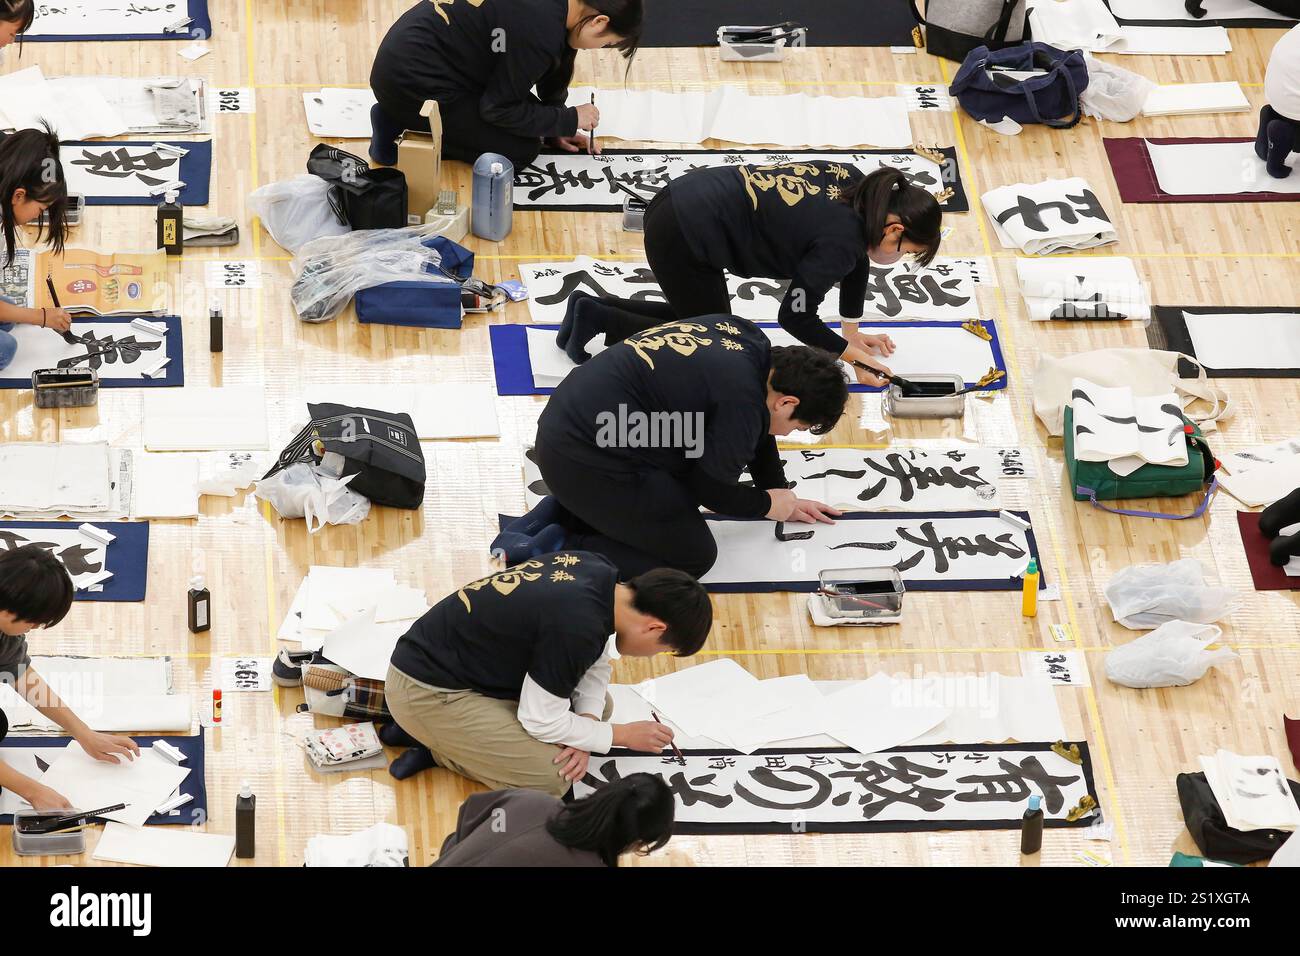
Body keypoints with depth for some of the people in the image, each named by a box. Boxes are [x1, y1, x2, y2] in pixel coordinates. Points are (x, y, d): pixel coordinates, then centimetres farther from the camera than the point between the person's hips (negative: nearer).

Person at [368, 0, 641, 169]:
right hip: (413, 83, -10)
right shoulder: (541, 33, -24)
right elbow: (499, 108, -13)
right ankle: (404, 129, -4)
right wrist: (570, 120, -3)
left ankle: (399, 118, 10)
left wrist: (556, 129, 13)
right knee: (521, 150, -4)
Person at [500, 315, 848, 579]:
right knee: (694, 556, -1)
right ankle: (559, 552, -9)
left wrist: (784, 497, 30)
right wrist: (767, 504, 11)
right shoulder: (741, 400, -20)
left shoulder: (746, 338, 7)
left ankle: (560, 514, 12)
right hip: (590, 461, -10)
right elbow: (714, 488, -7)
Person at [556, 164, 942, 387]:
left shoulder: (856, 186, 5)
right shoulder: (838, 243, -20)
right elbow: (795, 318, -10)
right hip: (684, 238, -9)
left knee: (701, 318, 26)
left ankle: (593, 309, 22)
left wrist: (852, 333, 28)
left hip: (679, 199, 9)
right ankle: (599, 319, 7)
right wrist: (851, 354, 3)